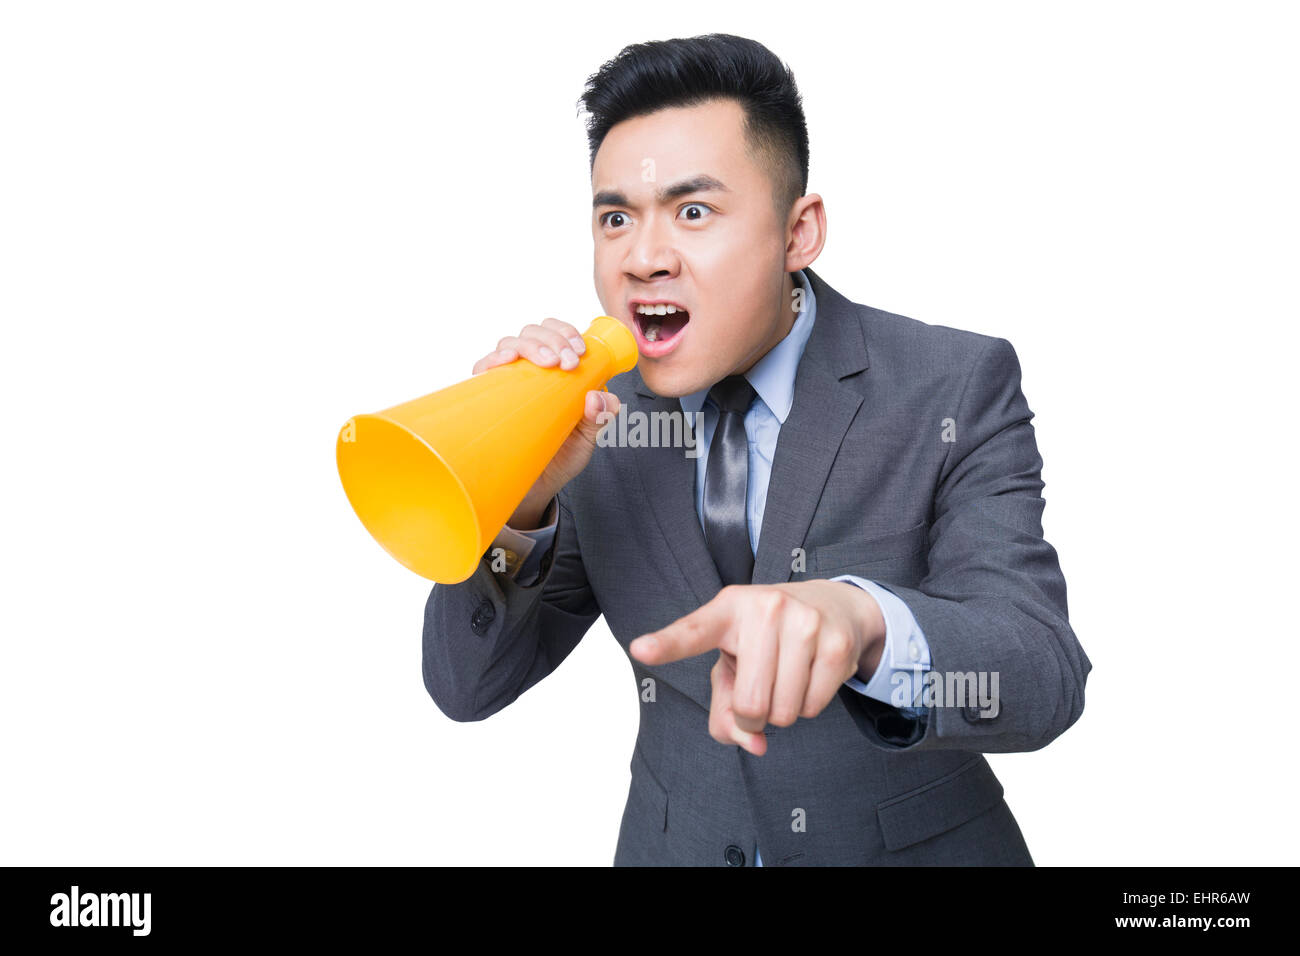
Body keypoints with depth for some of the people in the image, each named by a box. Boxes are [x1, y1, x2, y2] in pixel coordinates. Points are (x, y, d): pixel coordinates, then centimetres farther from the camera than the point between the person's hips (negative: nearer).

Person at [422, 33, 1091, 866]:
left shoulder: (956, 389, -17)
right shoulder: (595, 420, -10)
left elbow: (1043, 680, -26)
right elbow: (468, 688, -9)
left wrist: (863, 620, -46)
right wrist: (513, 511, -28)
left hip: (917, 846, -2)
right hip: (675, 844, 3)